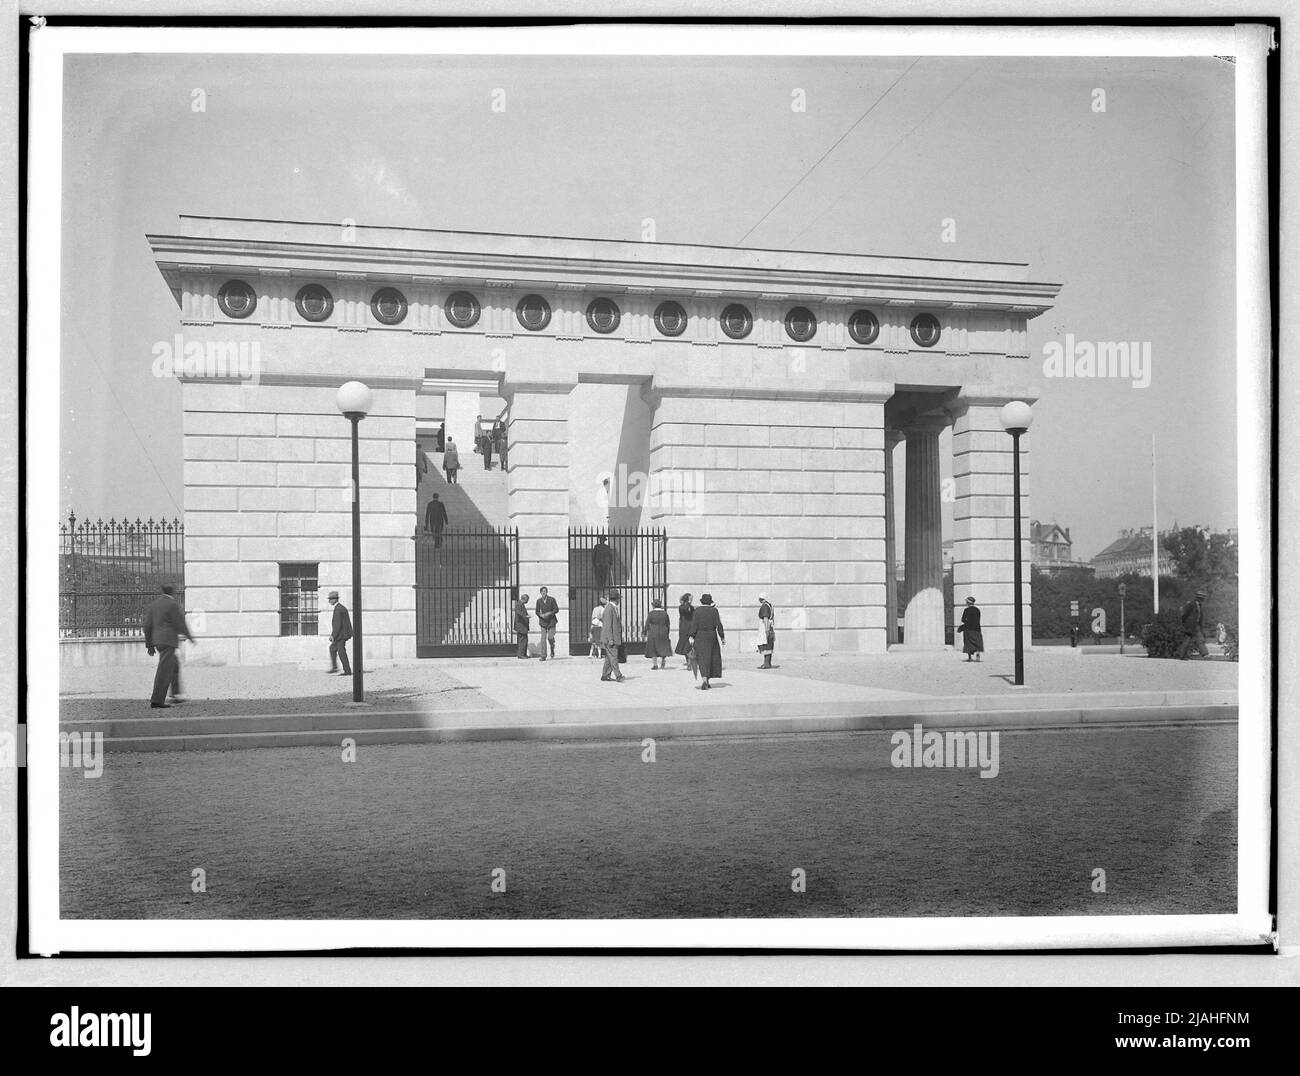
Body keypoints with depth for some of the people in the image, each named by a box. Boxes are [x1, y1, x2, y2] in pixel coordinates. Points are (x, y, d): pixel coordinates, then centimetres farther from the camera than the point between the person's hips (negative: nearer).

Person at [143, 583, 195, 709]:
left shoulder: (153, 604, 12)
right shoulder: (173, 604, -10)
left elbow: (147, 625, 9)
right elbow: (180, 623, -11)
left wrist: (149, 645, 12)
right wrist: (189, 636, 5)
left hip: (157, 640, 8)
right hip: (168, 640, -8)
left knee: (174, 665, 22)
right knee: (164, 671, -8)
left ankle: (176, 695, 21)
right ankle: (156, 701, -11)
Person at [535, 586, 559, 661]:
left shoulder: (552, 599, -6)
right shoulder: (539, 601, 1)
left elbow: (557, 609, -3)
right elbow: (537, 611, 9)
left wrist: (549, 613, -17)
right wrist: (541, 615, -12)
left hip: (551, 621, -2)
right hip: (543, 622, 2)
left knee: (550, 637, -7)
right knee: (543, 638, -7)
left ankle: (552, 648, 28)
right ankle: (543, 656, -5)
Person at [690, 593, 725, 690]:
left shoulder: (698, 610, -3)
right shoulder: (714, 611, -1)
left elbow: (694, 624, -9)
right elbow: (719, 625, -3)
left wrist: (692, 636, -8)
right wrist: (722, 637, 2)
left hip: (700, 636, -1)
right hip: (712, 636, 1)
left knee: (702, 659, -1)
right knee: (712, 658, 14)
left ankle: (705, 681, -18)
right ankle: (707, 681, 15)